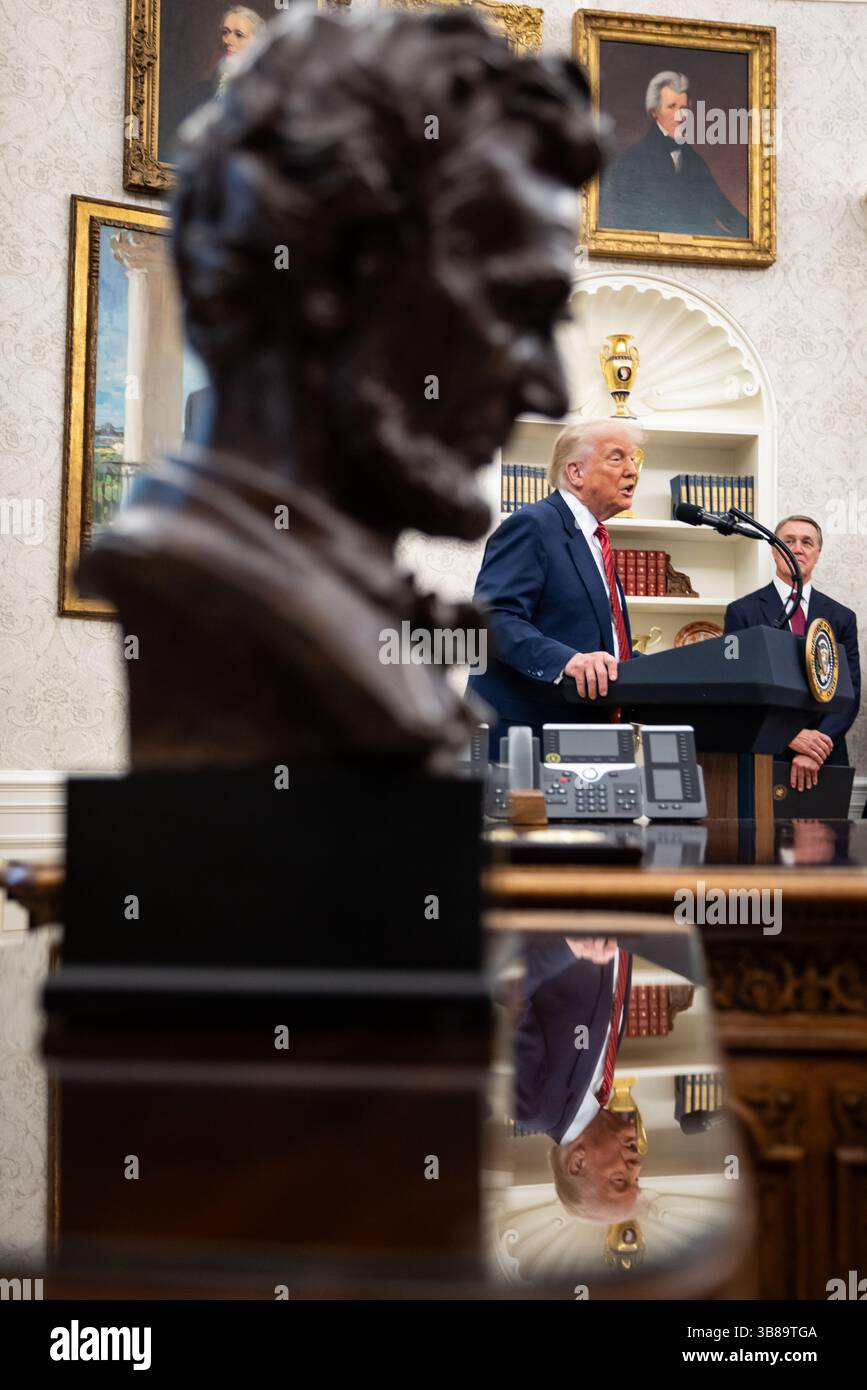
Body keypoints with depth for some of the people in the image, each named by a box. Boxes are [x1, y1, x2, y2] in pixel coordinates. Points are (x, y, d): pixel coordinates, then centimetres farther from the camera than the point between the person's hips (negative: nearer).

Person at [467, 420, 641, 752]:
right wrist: (567, 660, -35)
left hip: (580, 731, 9)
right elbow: (494, 618, -22)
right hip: (523, 729, -9)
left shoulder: (592, 539, 20)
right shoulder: (531, 525, -9)